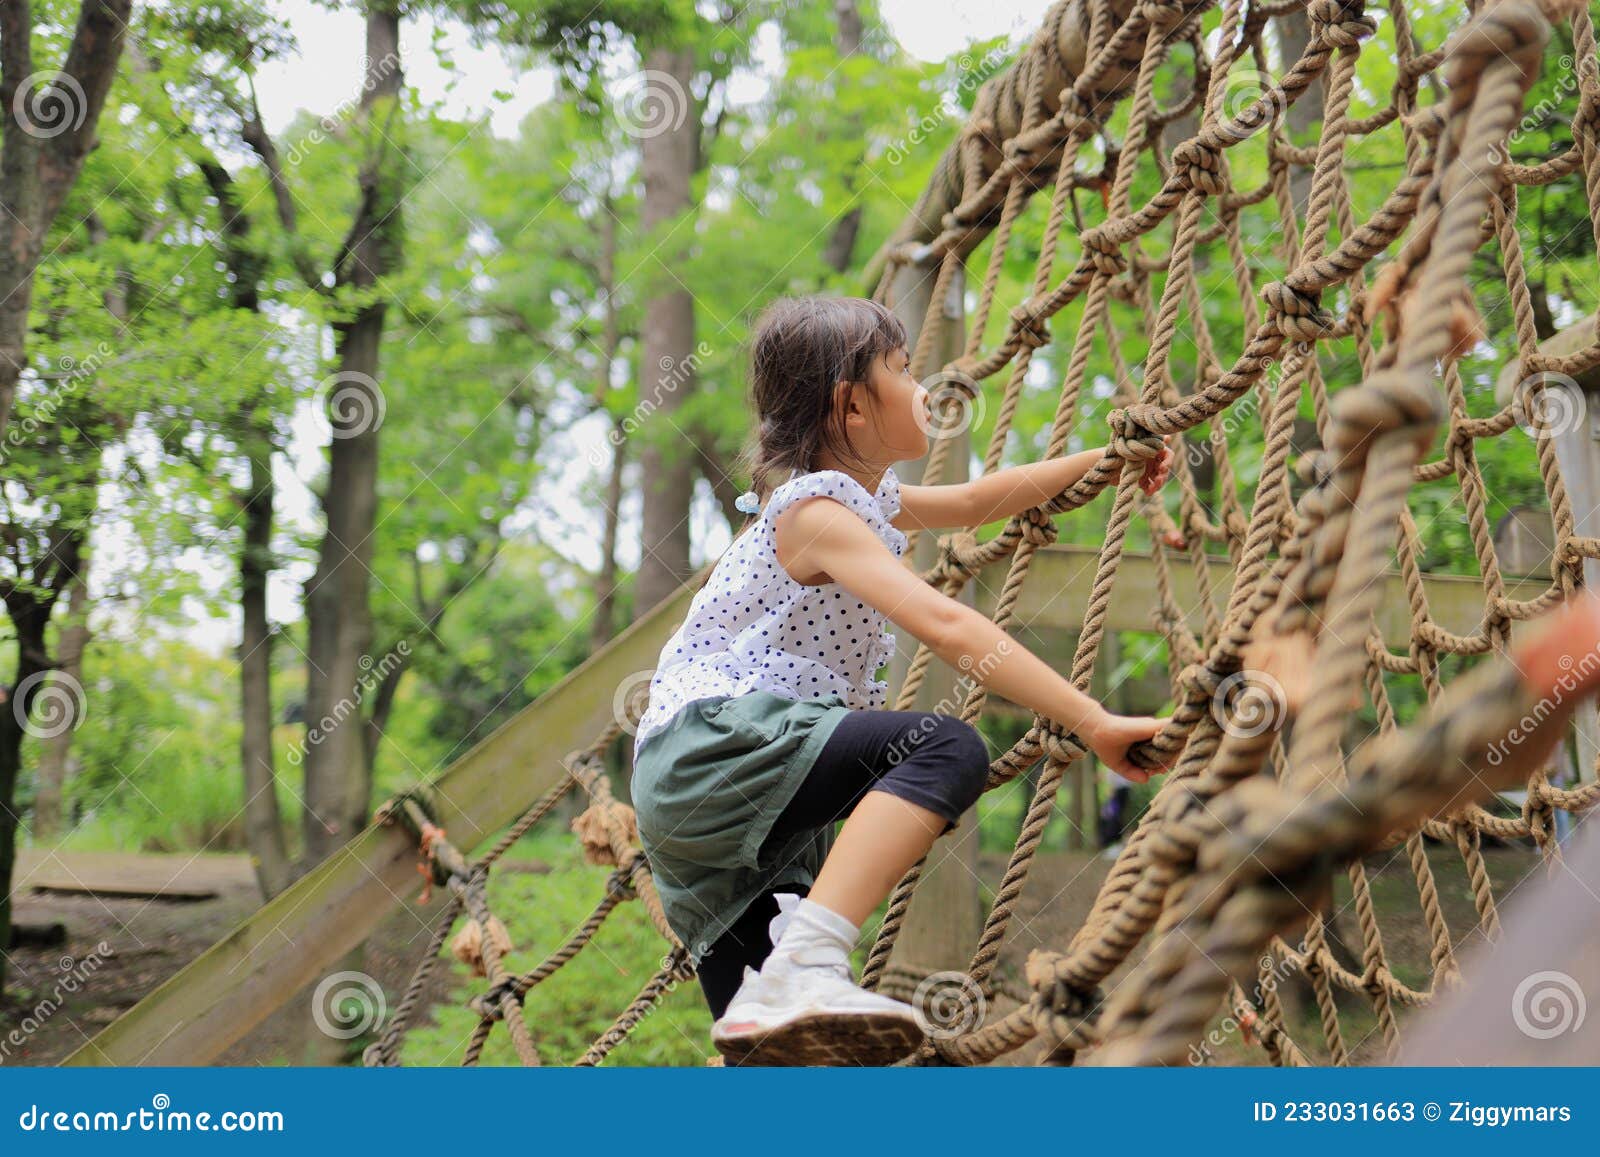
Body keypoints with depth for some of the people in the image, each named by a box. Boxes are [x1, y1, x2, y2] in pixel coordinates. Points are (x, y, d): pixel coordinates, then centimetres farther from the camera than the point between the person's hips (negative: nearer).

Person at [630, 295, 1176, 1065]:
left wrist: (1105, 458, 37)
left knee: (778, 1053, 3)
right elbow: (948, 629, -21)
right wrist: (1094, 726, -24)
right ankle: (805, 965, -42)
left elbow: (978, 501, 39)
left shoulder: (864, 500, 21)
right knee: (947, 747, -29)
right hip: (710, 748, -10)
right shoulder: (818, 511, -10)